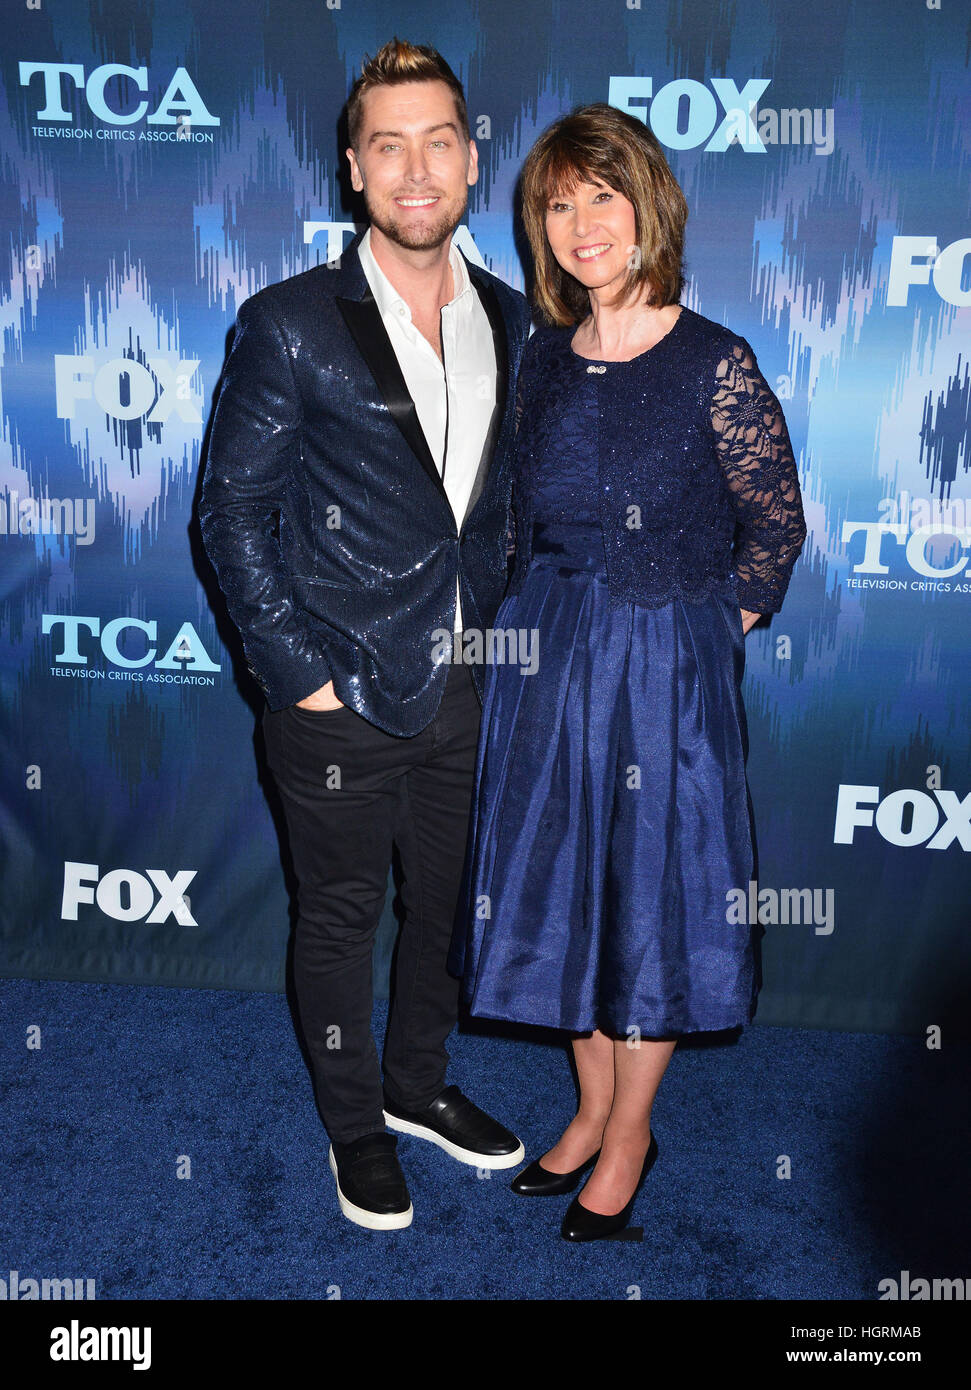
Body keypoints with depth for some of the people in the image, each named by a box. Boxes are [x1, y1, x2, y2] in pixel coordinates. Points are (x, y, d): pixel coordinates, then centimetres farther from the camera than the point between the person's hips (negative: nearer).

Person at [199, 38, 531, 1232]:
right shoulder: (290, 325, -9)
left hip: (467, 688, 5)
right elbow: (232, 512, -8)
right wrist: (299, 673, -12)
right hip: (343, 698, -4)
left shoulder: (511, 321, 6)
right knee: (340, 917, 11)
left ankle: (417, 1084, 44)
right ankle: (356, 1127, 35)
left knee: (449, 900, 19)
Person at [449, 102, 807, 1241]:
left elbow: (776, 528, -2)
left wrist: (703, 631, -3)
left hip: (667, 668, -5)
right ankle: (592, 1108, 34)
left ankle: (631, 1131, 29)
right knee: (561, 880, 13)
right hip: (544, 656, 5)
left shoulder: (716, 366, -10)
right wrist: (549, 627, 9)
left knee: (651, 887, 7)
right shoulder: (544, 358, 5)